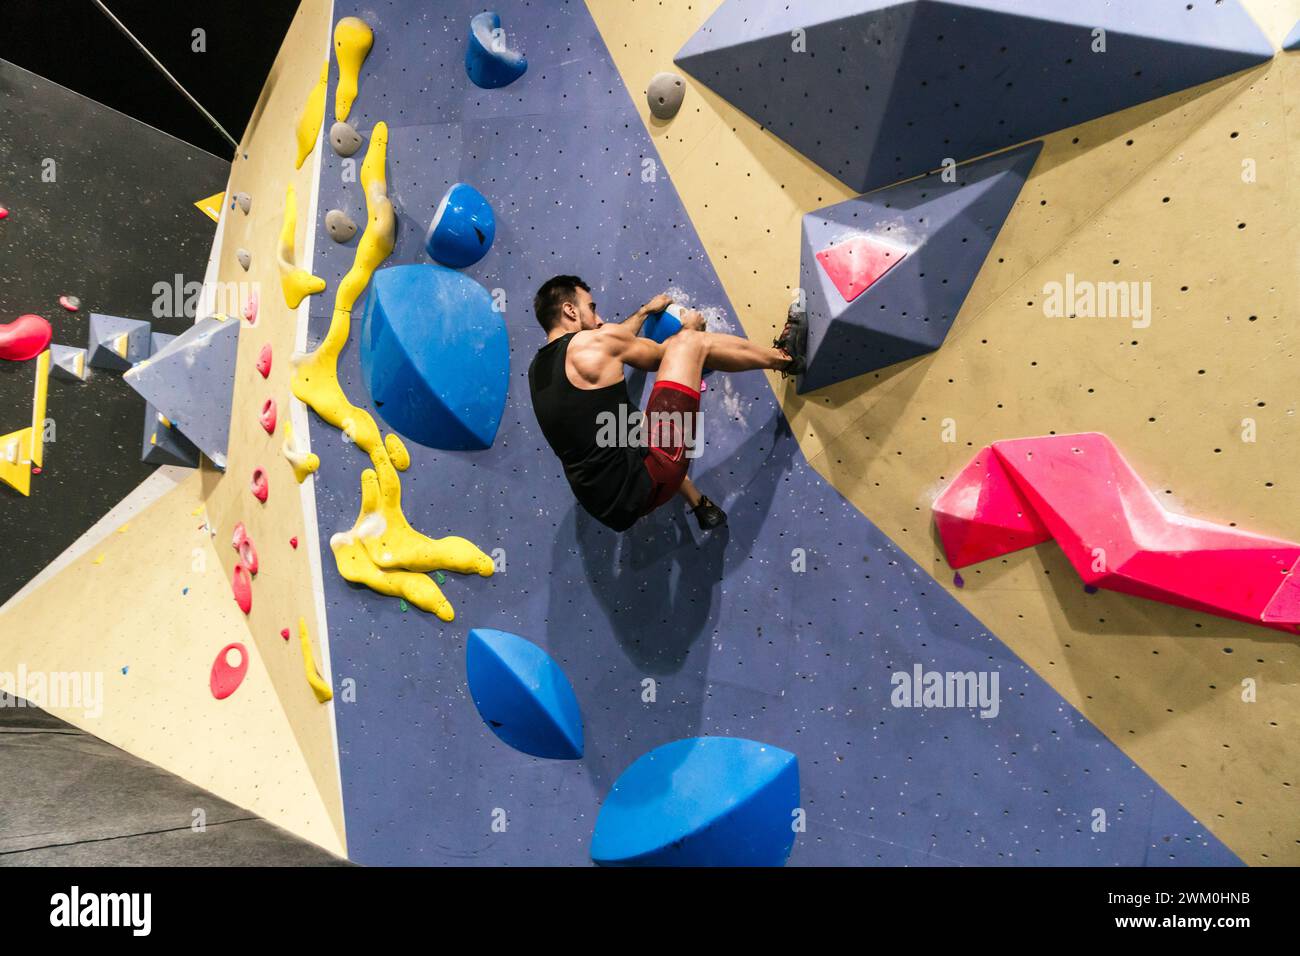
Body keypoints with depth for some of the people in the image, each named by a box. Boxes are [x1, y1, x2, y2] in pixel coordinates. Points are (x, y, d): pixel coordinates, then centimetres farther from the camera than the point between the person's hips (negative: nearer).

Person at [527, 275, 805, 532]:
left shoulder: (538, 367, 15)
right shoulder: (595, 341, -7)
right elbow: (659, 356, 11)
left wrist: (644, 311, 44)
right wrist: (689, 328, 30)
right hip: (646, 481, -8)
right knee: (692, 342, 0)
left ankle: (701, 507, 42)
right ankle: (786, 357, 20)